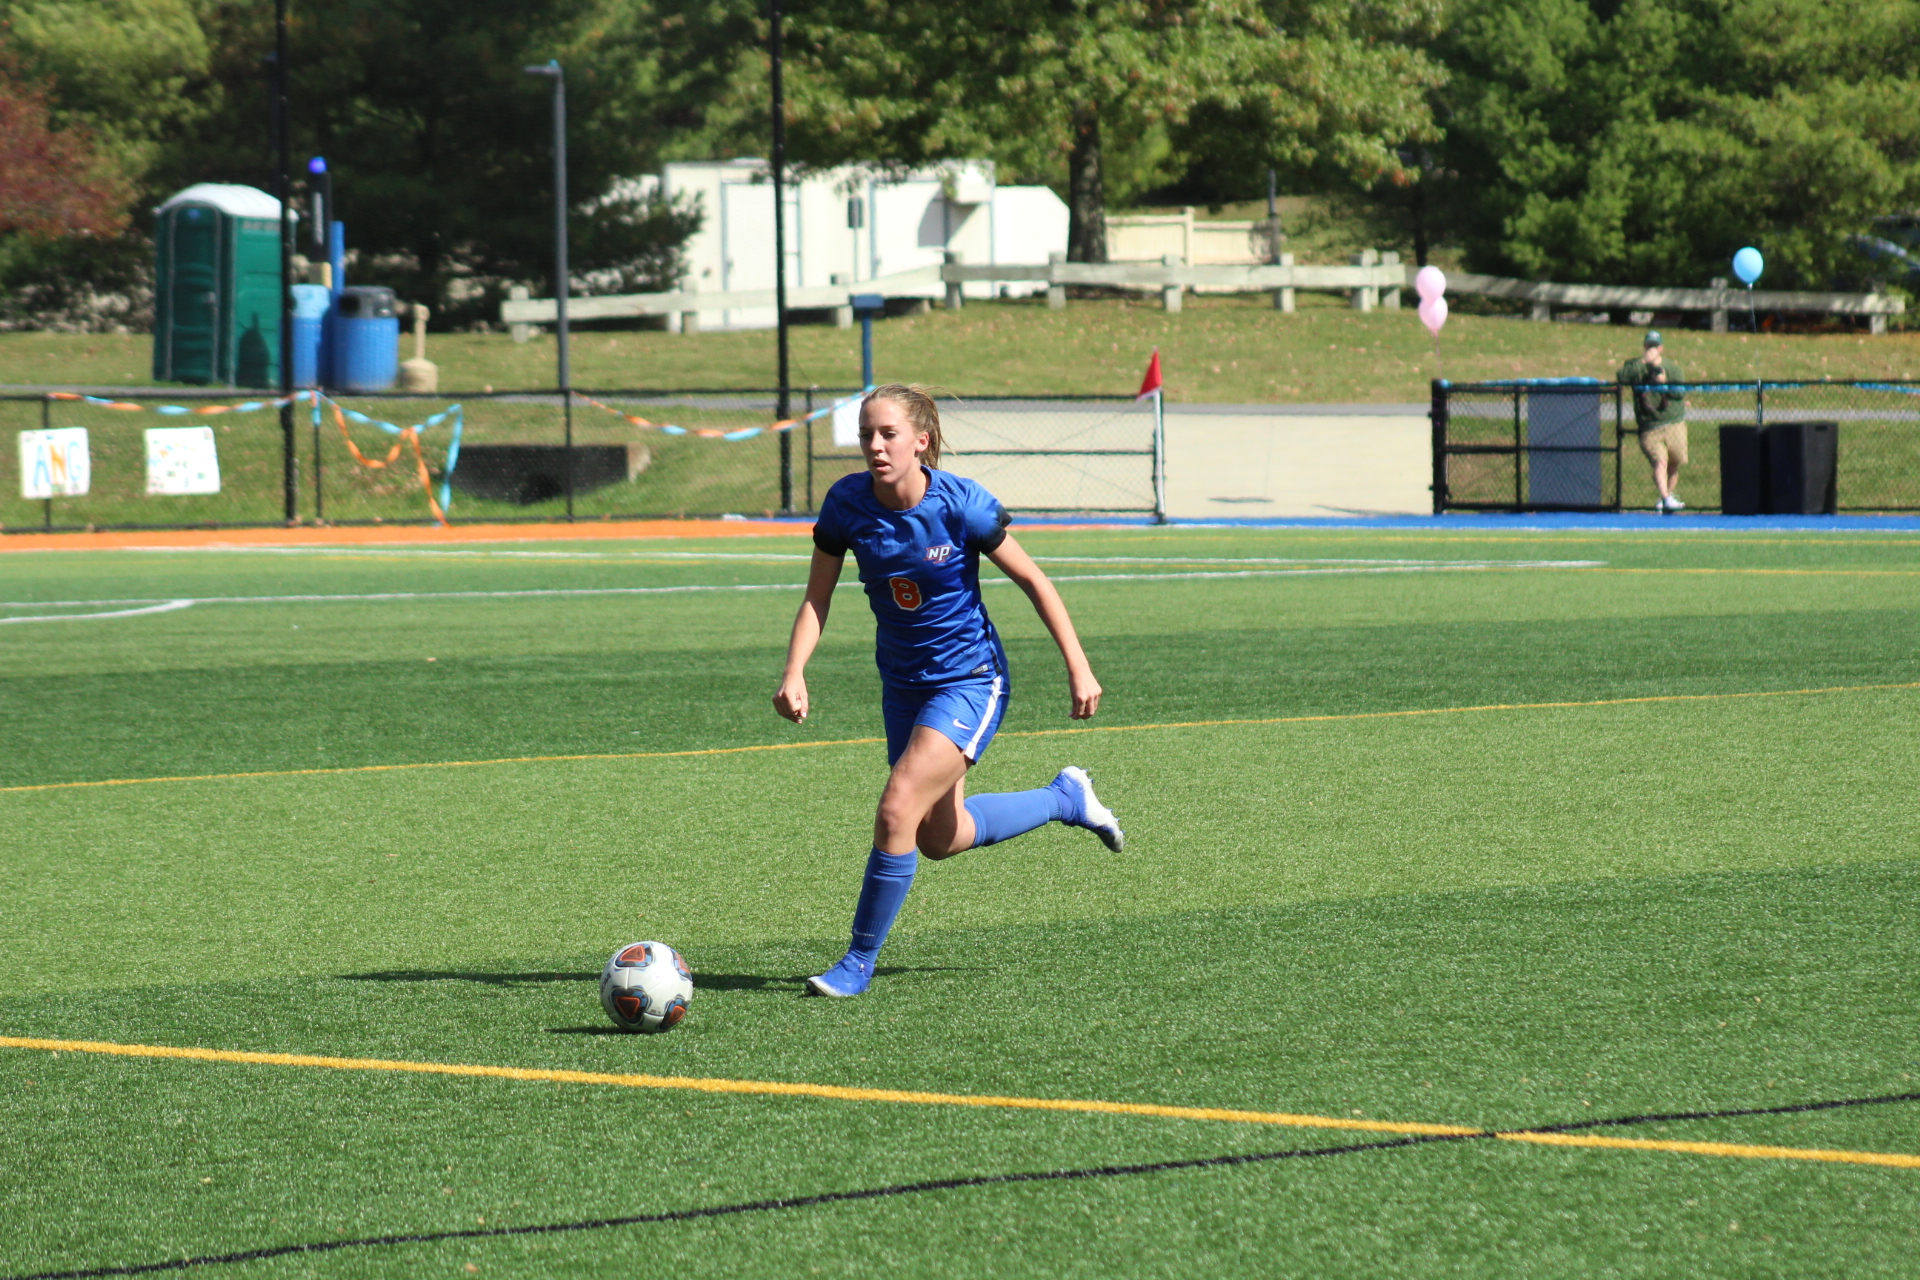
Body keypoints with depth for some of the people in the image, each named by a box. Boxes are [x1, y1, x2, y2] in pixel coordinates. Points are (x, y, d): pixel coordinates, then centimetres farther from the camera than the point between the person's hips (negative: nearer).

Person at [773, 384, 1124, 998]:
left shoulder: (961, 504, -22)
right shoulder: (847, 503, -12)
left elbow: (1033, 581, -10)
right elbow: (816, 600, -4)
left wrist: (1079, 668, -11)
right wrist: (794, 674, -20)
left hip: (969, 681, -6)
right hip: (903, 686, 6)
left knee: (897, 811, -21)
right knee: (940, 838, 18)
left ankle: (860, 961, -6)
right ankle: (1065, 798, 42)